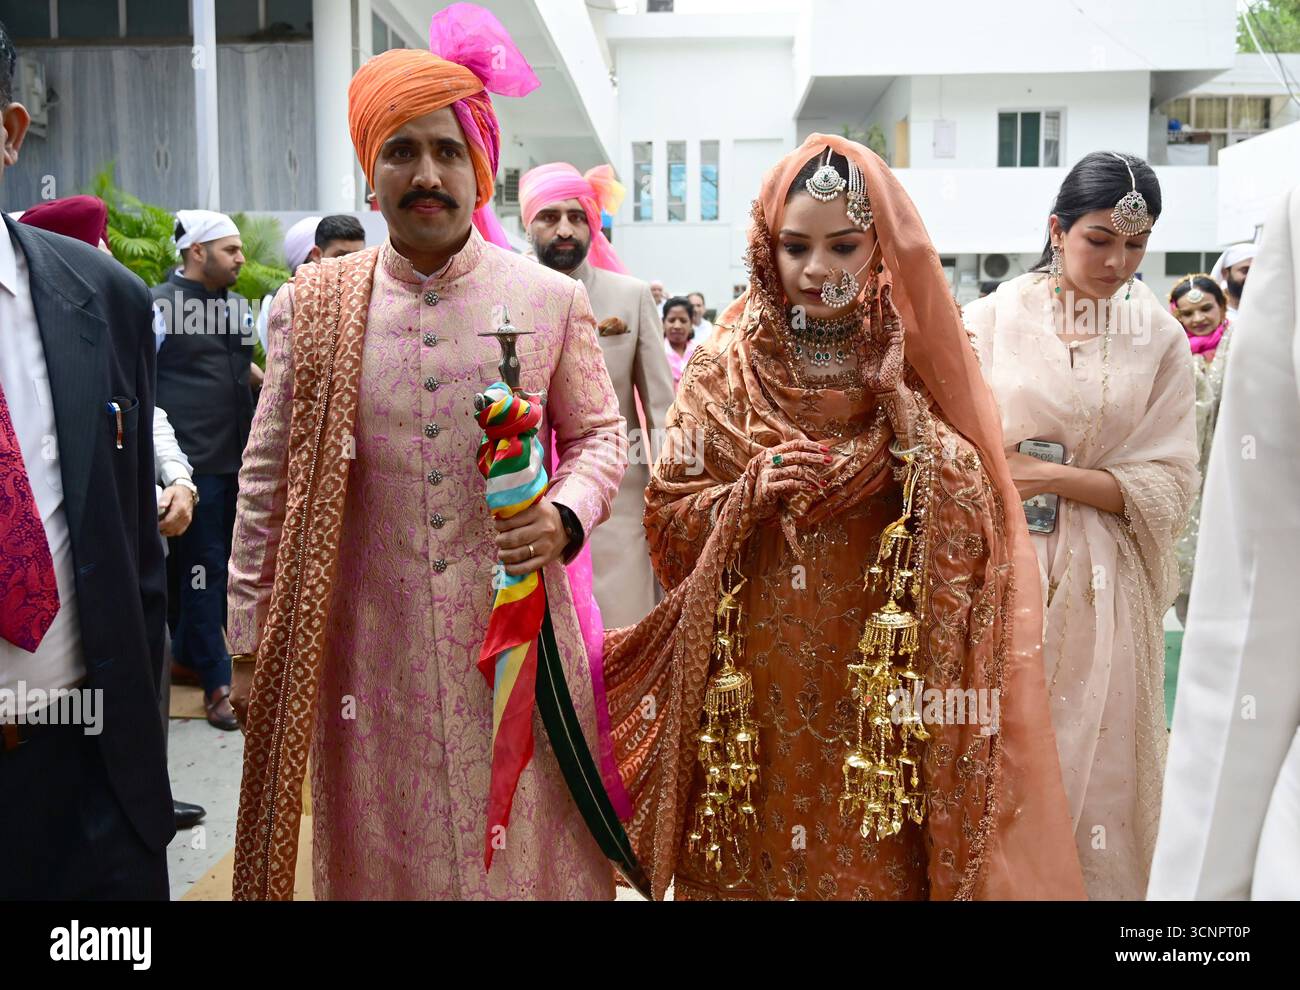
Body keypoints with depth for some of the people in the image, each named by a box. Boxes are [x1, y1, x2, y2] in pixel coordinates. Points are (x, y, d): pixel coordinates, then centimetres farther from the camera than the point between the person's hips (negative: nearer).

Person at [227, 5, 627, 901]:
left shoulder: (551, 299, 0)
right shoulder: (314, 305, 1)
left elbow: (599, 432, 10)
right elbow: (268, 477, 6)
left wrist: (568, 515, -11)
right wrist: (249, 643, 7)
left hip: (520, 634, 0)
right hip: (371, 645, 1)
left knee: (524, 851, 11)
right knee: (383, 855, 13)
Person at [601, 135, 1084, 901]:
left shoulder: (917, 359, 0)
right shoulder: (725, 366, 0)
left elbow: (979, 520, -5)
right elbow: (668, 516, 1)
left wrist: (911, 421, -16)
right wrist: (751, 493, -15)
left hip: (881, 672, 0)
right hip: (750, 677, 0)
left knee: (871, 856, 8)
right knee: (751, 849, 10)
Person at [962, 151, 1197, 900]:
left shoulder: (1160, 338, 2)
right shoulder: (991, 322, -2)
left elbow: (1169, 484, -2)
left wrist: (1053, 477, -13)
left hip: (1105, 587, 1)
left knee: (1101, 767, 9)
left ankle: (1100, 881, 28)